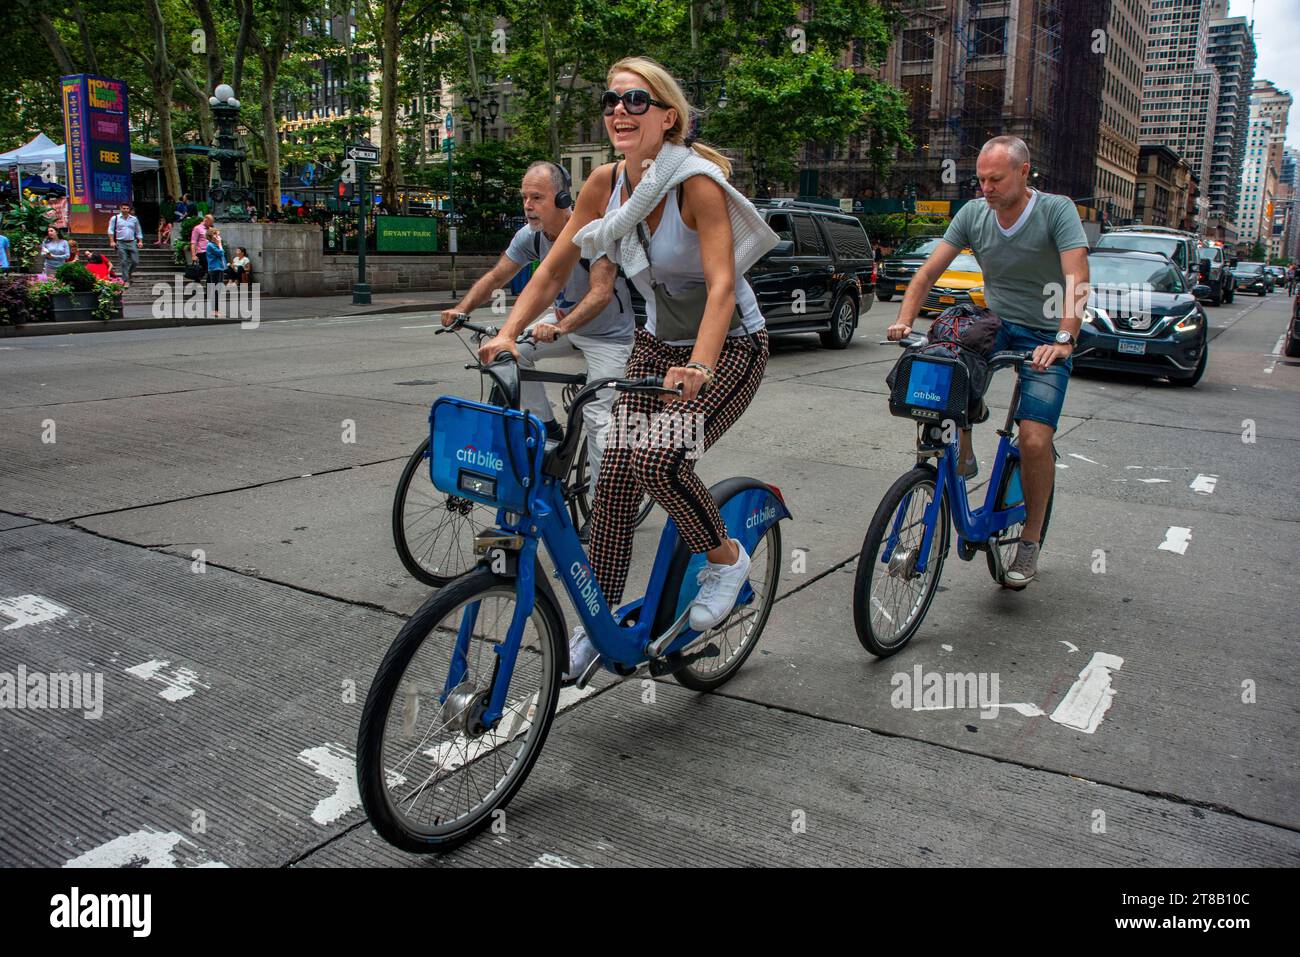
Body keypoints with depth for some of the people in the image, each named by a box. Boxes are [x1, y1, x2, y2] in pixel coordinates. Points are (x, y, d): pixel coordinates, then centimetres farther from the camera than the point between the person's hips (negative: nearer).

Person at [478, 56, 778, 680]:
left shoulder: (697, 182, -22)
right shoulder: (606, 184, -4)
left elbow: (721, 284, -31)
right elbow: (553, 270, -1)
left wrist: (698, 367, -46)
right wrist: (507, 335, -14)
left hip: (730, 346, -6)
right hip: (657, 344, 6)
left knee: (656, 459, -27)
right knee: (614, 476, -3)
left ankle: (725, 558, 1)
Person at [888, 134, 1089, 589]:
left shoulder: (1057, 210, -14)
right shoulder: (973, 214, -2)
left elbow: (1077, 279, -25)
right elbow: (929, 271, -6)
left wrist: (1065, 339, -39)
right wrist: (904, 319, -22)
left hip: (1045, 338, -3)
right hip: (995, 325, 4)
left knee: (1035, 440, -17)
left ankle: (1030, 540, 5)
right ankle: (961, 456, -3)